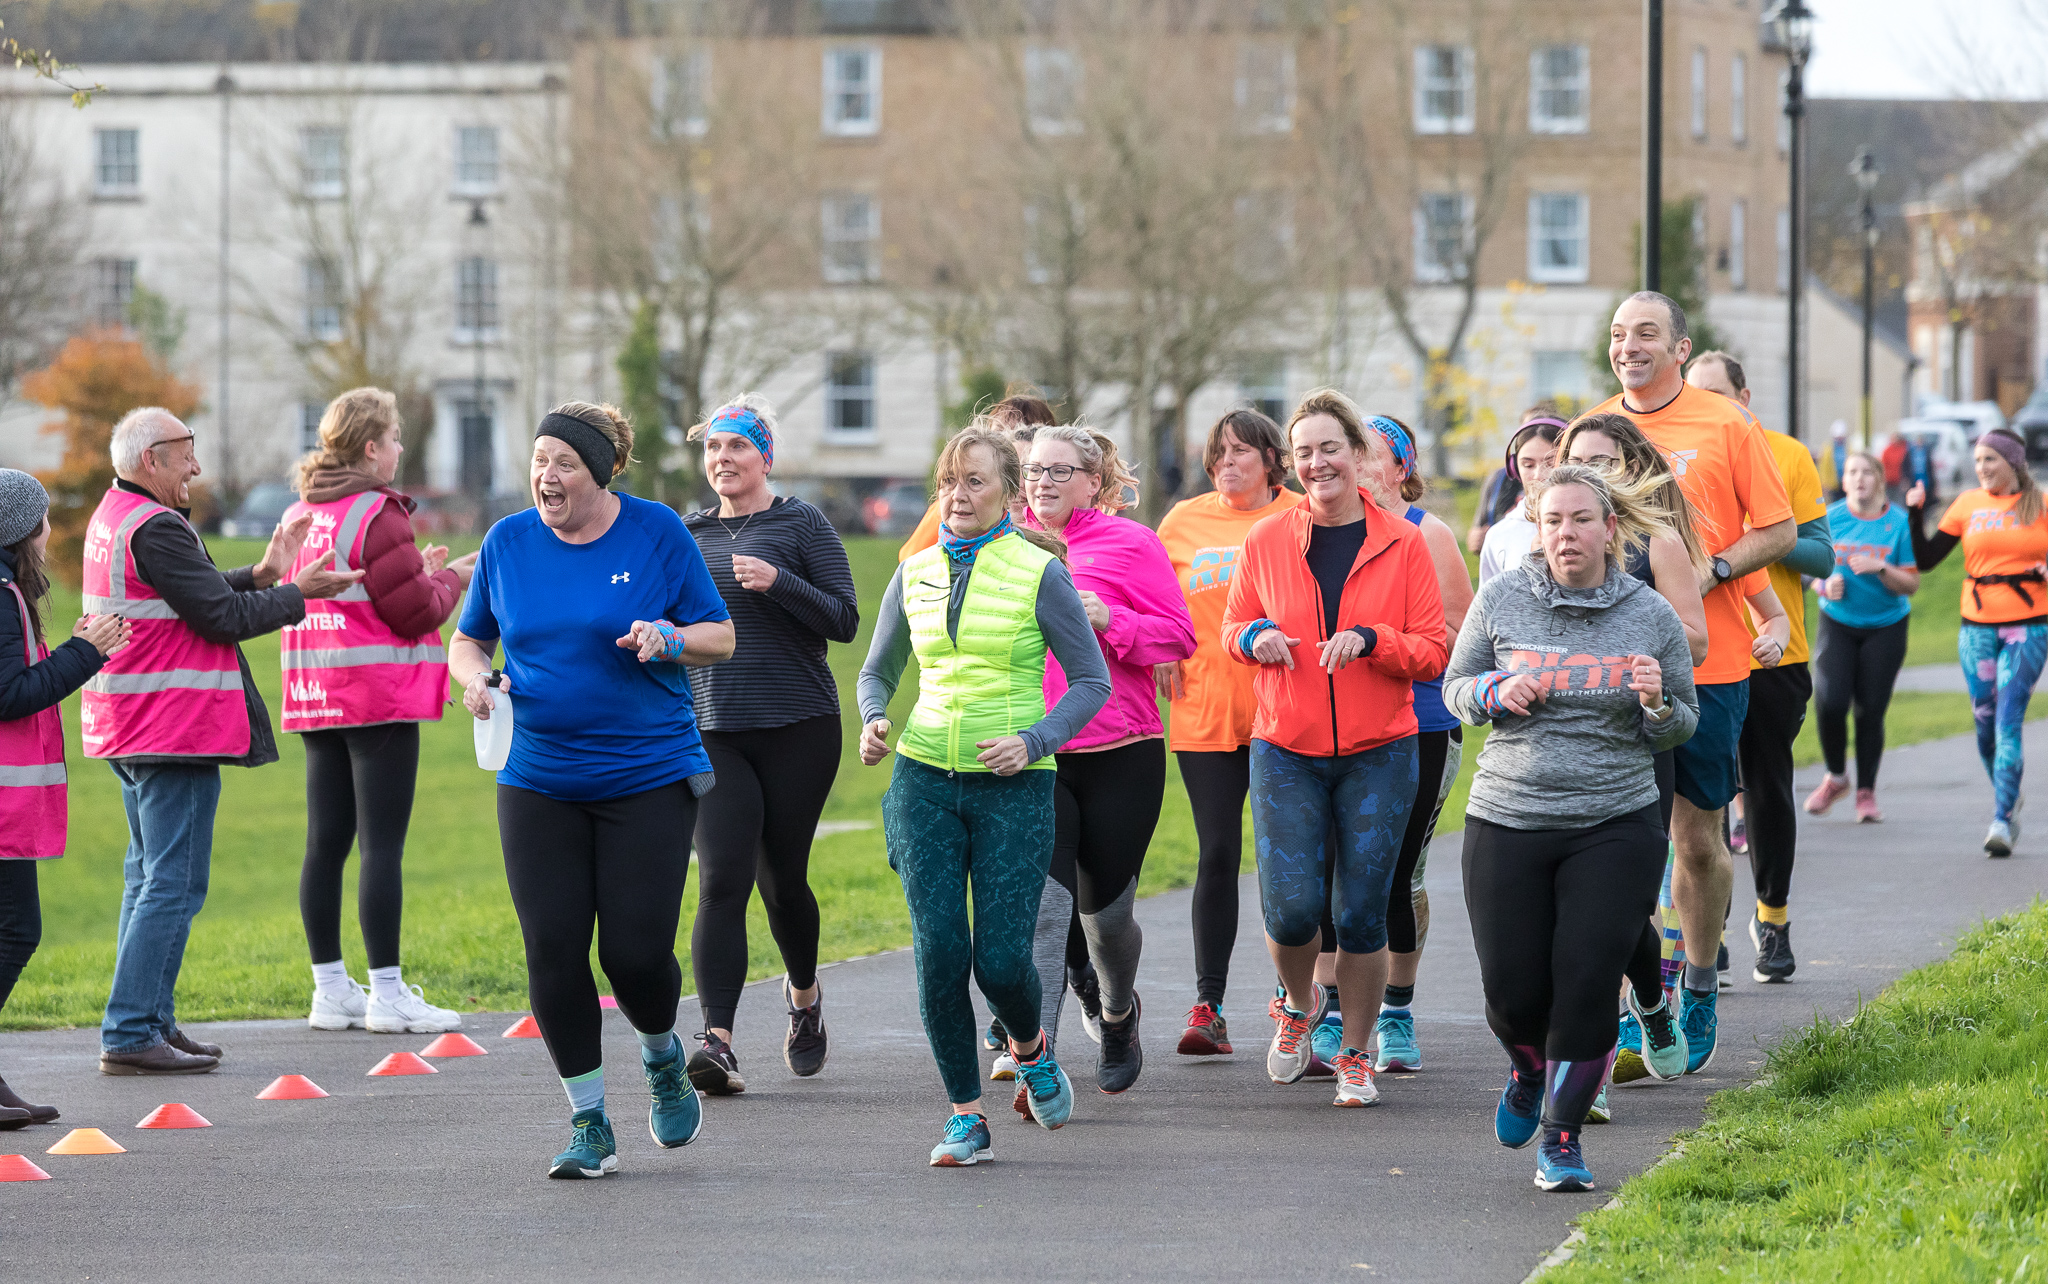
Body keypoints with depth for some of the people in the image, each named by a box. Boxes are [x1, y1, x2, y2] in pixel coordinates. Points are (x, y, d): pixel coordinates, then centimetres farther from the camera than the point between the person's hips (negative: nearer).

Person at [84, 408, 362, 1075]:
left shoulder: (112, 518, 15)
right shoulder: (155, 530, -18)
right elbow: (221, 617, -18)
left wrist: (261, 576, 14)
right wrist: (297, 594, -6)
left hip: (127, 731, 11)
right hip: (175, 731, -11)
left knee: (151, 876, 18)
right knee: (174, 883, -9)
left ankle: (149, 1022, 22)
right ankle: (129, 1036, -11)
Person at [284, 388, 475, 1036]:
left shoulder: (299, 515, 13)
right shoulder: (377, 514, -13)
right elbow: (414, 611, -14)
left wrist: (415, 569, 21)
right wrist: (452, 576, 5)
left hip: (316, 698, 8)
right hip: (378, 699, -8)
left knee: (326, 844, 9)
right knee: (383, 844, -6)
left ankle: (331, 989, 12)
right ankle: (387, 995, -5)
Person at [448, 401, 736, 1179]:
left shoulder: (656, 533, -3)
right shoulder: (508, 542, 4)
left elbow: (721, 638, 2)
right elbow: (469, 638, 16)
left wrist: (669, 638, -19)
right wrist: (474, 675, -7)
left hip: (648, 777, -2)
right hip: (538, 783, 2)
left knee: (636, 951, -7)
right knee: (552, 948, -5)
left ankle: (663, 1058, 28)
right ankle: (589, 1125, 8)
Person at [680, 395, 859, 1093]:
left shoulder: (801, 525, 0)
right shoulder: (688, 535, 12)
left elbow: (844, 619, -6)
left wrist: (778, 583, -18)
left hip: (797, 728, -2)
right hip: (711, 732, 2)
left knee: (782, 879, 6)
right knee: (721, 882, -12)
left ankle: (804, 994, 37)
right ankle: (717, 1041, -22)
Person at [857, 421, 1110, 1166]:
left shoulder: (1039, 574, -4)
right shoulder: (915, 574, 8)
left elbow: (1091, 680, -1)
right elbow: (878, 670, 19)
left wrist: (1035, 741, -16)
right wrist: (874, 721, -3)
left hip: (1013, 785, -3)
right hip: (925, 777, 3)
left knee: (1001, 958, -7)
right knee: (938, 949, -6)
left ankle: (1029, 1048, 27)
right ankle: (966, 1116, 4)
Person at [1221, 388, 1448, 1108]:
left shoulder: (1403, 544, -1)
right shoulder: (1266, 542, 3)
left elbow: (1434, 652, -1)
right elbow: (1233, 627, 16)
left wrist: (1370, 639, -18)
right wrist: (1254, 637, -7)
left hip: (1379, 755, -1)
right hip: (1285, 752, 1)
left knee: (1360, 914, 0)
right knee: (1291, 906, -10)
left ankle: (1356, 1055, 17)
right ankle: (1298, 1003, 23)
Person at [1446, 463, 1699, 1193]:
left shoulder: (1651, 616, 0)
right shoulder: (1502, 600, 0)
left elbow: (1683, 726, 9)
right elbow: (1454, 686, 12)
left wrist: (1657, 706, -14)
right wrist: (1498, 694, -10)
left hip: (1616, 827, -1)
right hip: (1507, 824, 1)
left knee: (1587, 982, -10)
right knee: (1512, 988, 0)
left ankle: (1563, 1139, 6)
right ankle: (1529, 1068, 36)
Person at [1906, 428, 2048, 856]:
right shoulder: (1968, 504, 6)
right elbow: (1925, 560, 5)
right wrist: (1914, 514, -6)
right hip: (1977, 626, 3)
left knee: (2008, 722, -14)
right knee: (1986, 725, 6)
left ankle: (2002, 822, -16)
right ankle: (2008, 806, 28)